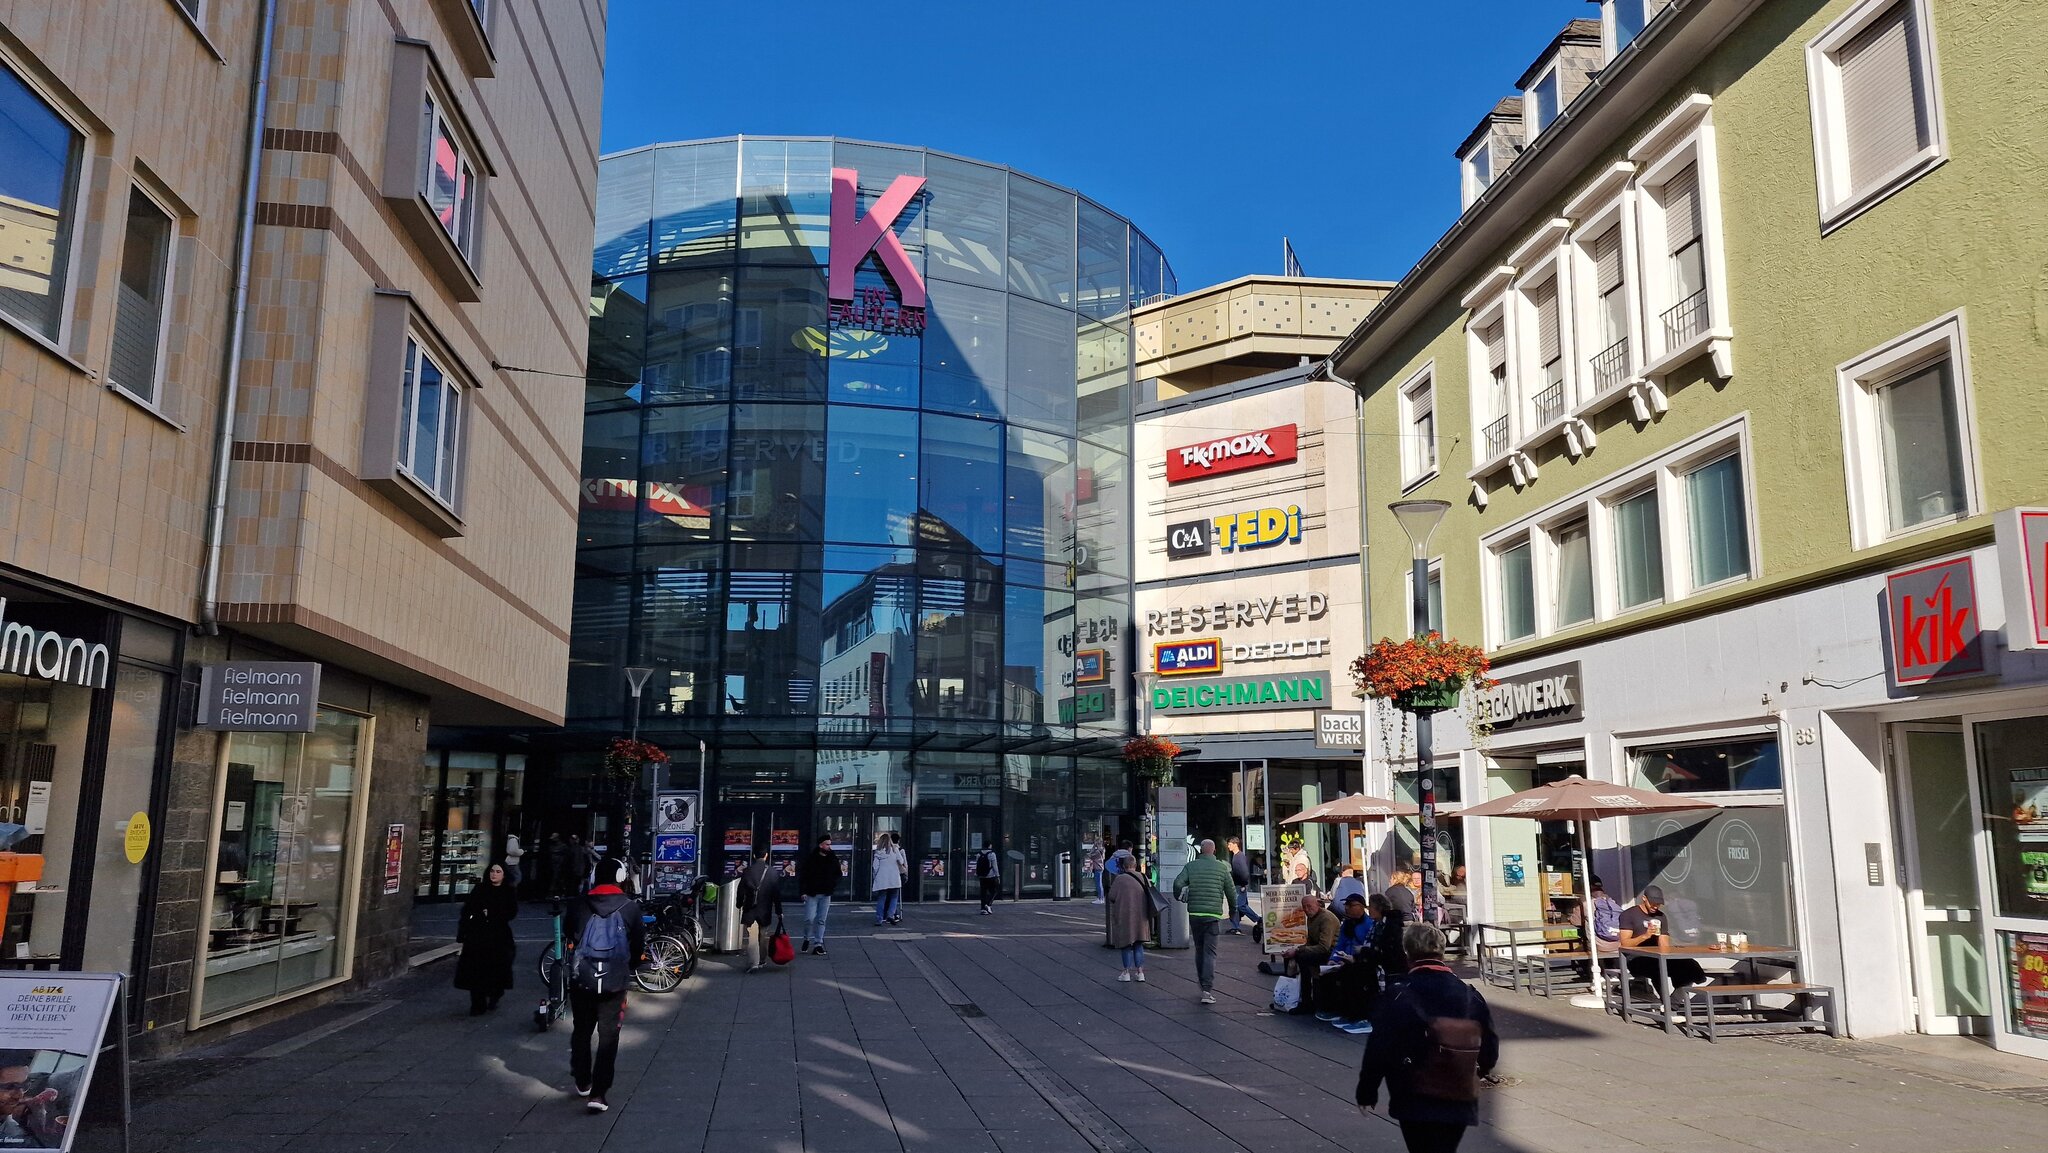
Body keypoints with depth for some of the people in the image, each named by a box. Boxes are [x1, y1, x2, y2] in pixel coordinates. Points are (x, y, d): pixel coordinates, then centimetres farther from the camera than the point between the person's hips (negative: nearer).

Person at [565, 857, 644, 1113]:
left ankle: (583, 1083, 34)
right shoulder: (630, 907, -6)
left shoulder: (578, 905, -2)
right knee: (608, 1036, 5)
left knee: (581, 1031, 21)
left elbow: (567, 938, 9)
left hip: (581, 979, 2)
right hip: (615, 983, -2)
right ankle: (598, 1094, -3)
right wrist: (628, 966, 19)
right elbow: (639, 944, 1)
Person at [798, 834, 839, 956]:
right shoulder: (810, 858, -8)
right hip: (811, 894, -3)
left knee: (821, 920, 6)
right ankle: (807, 939, 17)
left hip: (826, 895, 3)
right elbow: (802, 874, -5)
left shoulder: (833, 858, 4)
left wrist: (833, 885, -2)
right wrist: (803, 891, -11)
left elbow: (838, 874, 16)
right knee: (809, 918, -7)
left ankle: (818, 944, 10)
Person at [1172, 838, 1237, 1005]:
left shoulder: (1190, 866, 3)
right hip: (1213, 915, -1)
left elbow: (1178, 884, -7)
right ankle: (1207, 989, -13)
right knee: (1209, 952, -2)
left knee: (1199, 950, 17)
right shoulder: (1222, 867, 2)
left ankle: (1202, 984, 26)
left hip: (1194, 914, 2)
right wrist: (1233, 909, 22)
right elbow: (1231, 891, 5)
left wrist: (1178, 897, 14)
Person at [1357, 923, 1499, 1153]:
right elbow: (1490, 1052, 5)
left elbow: (1379, 1051, -13)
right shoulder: (1472, 997, -1)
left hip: (1416, 1105, -5)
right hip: (1460, 1104, 5)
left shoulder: (1397, 999, -14)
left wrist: (1367, 1091, 2)